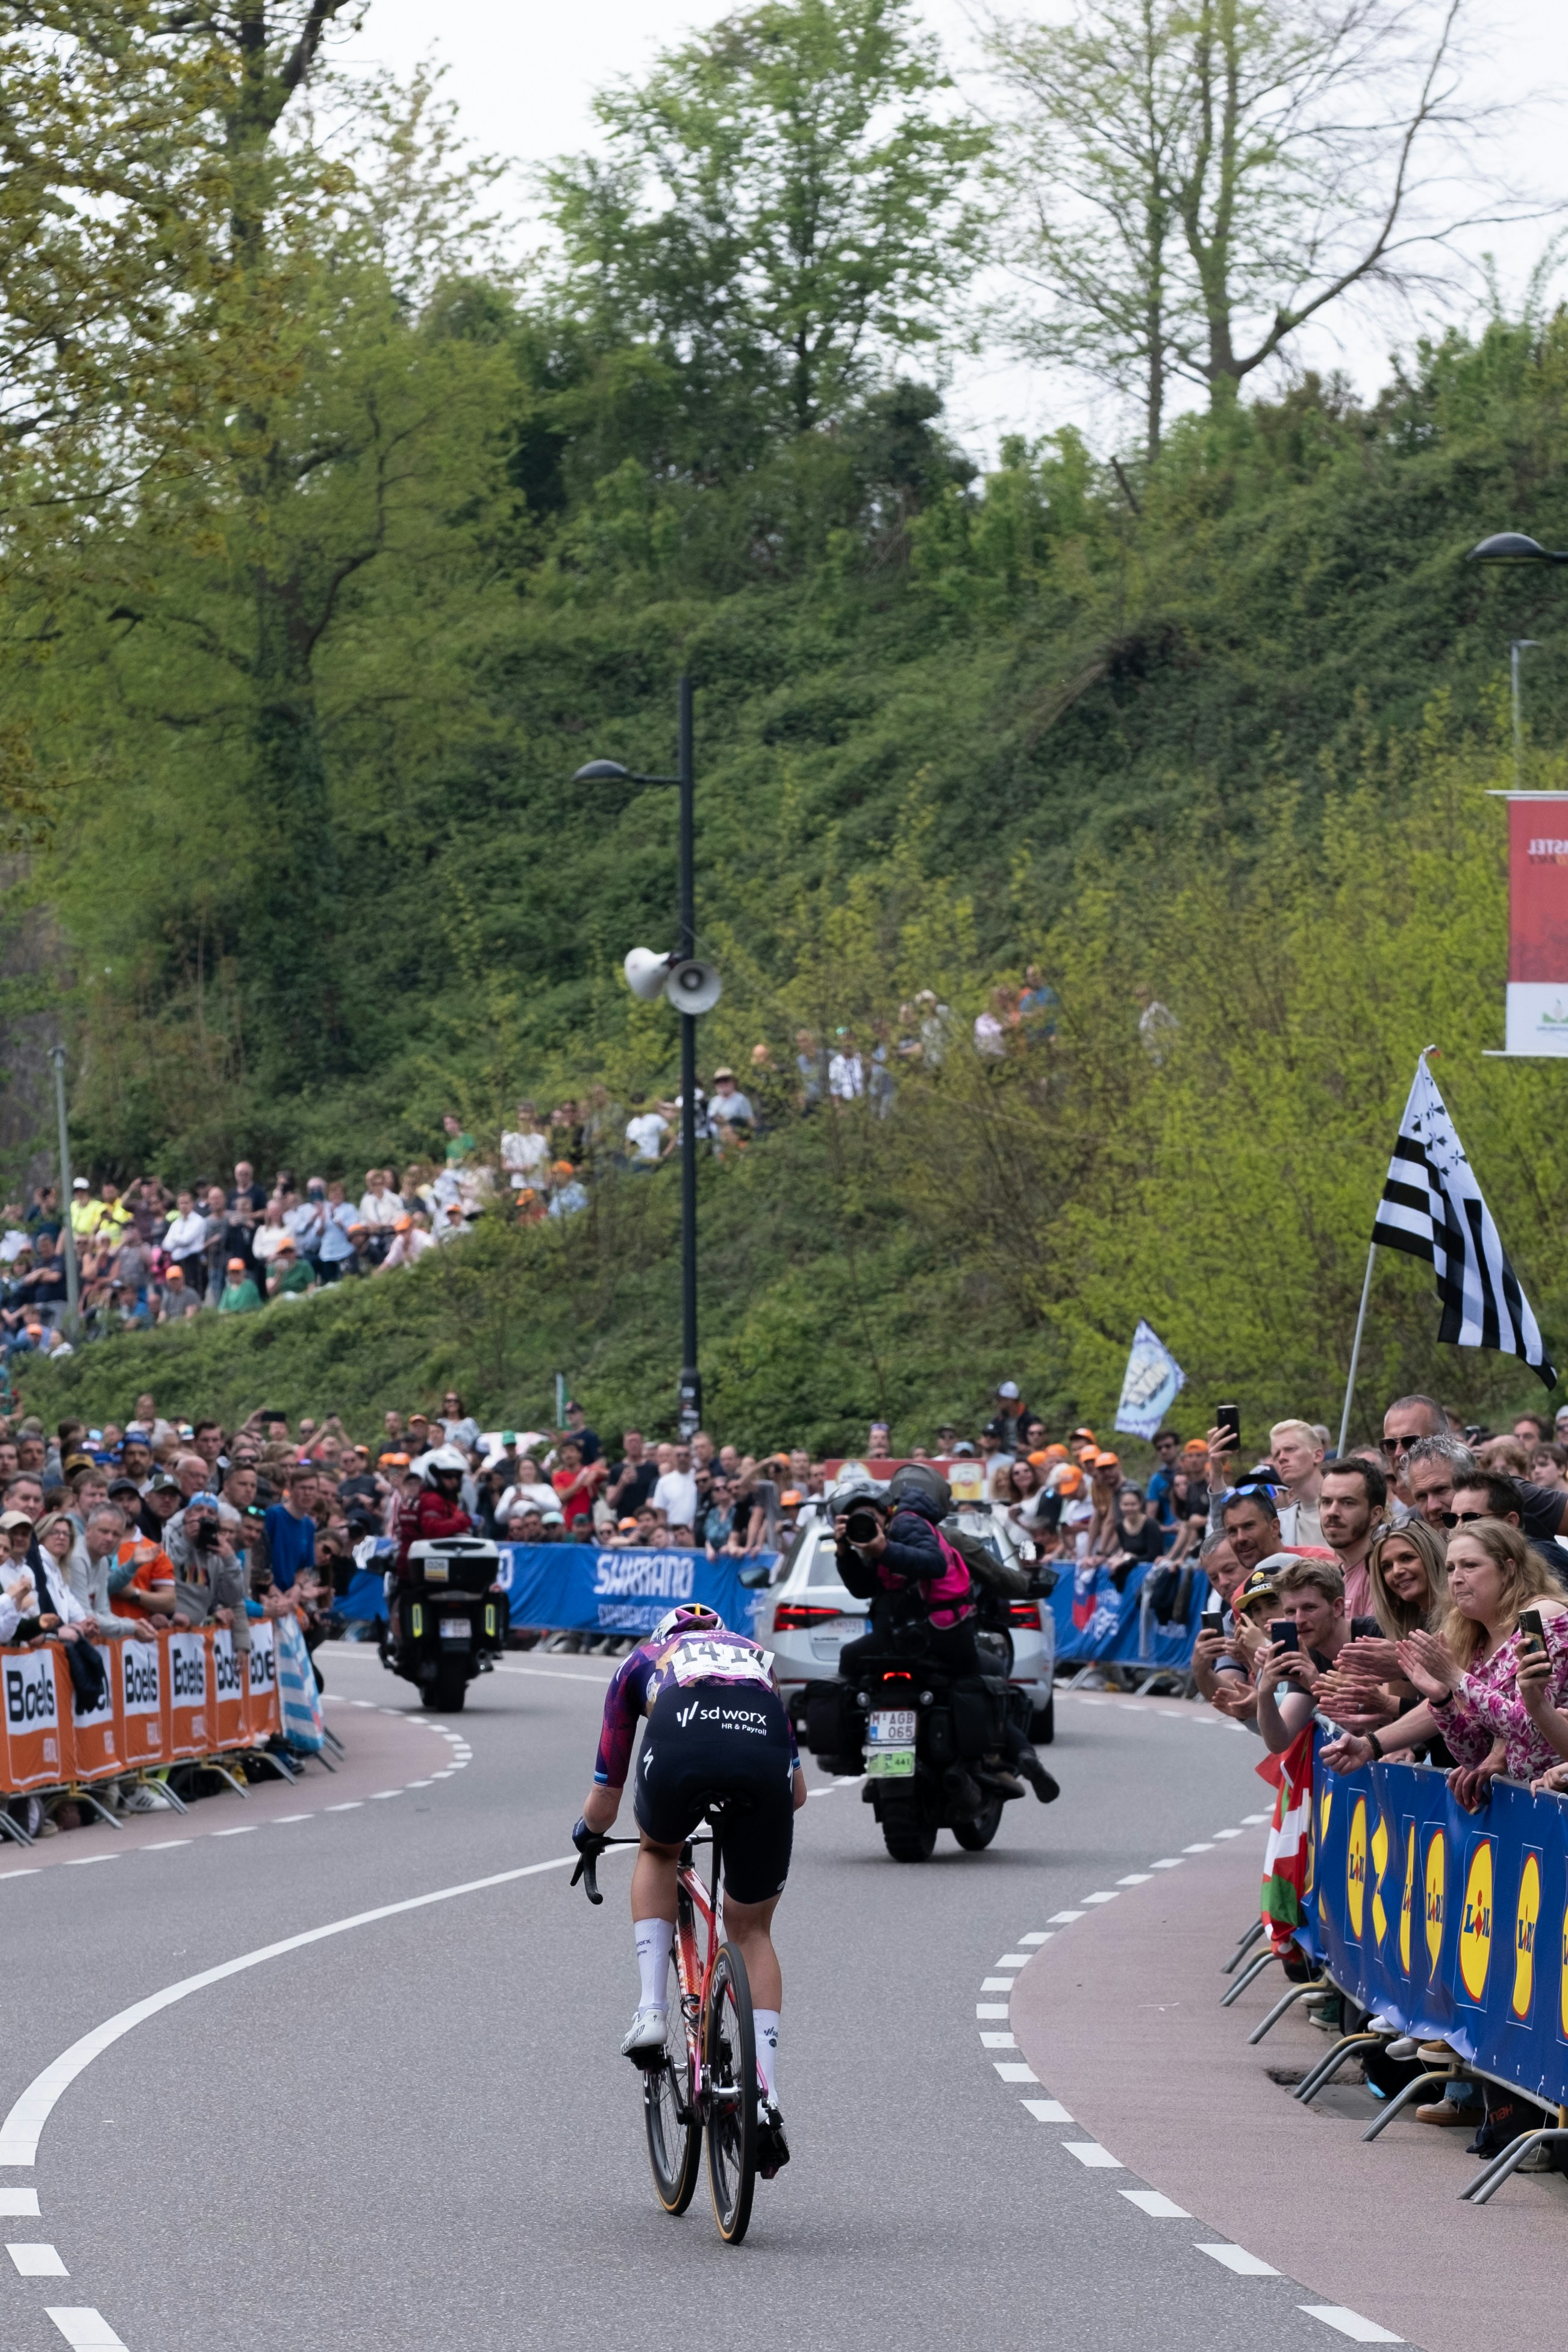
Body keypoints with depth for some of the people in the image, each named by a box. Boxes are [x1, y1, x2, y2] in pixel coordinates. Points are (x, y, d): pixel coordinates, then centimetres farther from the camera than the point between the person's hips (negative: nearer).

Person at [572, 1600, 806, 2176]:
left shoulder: (642, 1660, 37)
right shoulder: (754, 1655, 42)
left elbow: (603, 1805, 39)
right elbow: (798, 1795, 47)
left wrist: (587, 1833, 62)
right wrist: (751, 1819, 68)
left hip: (681, 1749, -1)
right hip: (764, 1750, 2)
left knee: (657, 1852, 35)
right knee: (752, 1930, 20)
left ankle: (651, 2010, 19)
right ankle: (766, 2099, 9)